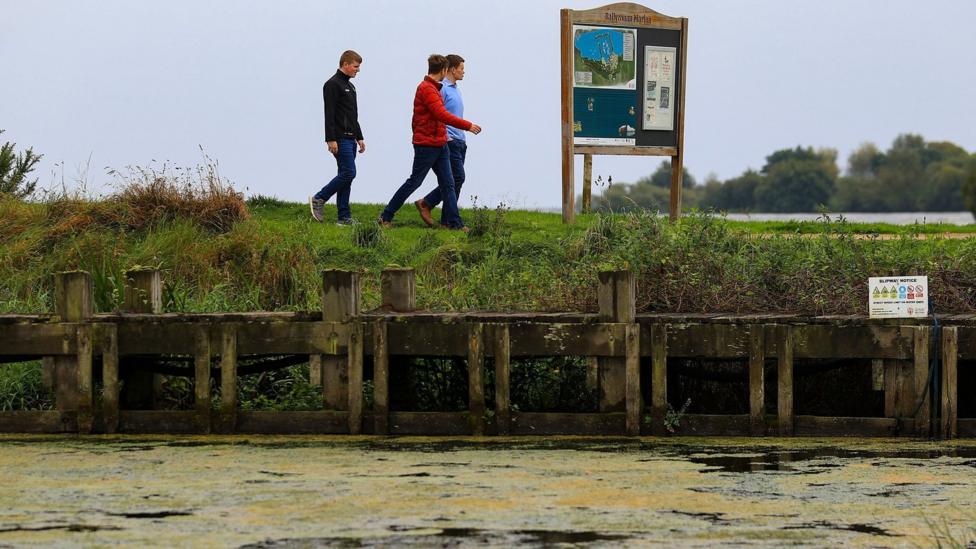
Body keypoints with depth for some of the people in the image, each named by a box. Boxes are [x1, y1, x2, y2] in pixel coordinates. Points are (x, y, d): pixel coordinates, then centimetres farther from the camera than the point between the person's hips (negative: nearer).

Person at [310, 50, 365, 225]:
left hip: (350, 139, 9)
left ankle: (344, 217, 5)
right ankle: (318, 199, -4)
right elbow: (329, 114, -17)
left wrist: (359, 137, 21)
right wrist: (331, 140, -22)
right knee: (348, 173, -15)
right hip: (340, 139, -9)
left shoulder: (350, 86, 20)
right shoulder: (333, 85, -10)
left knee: (346, 175, 6)